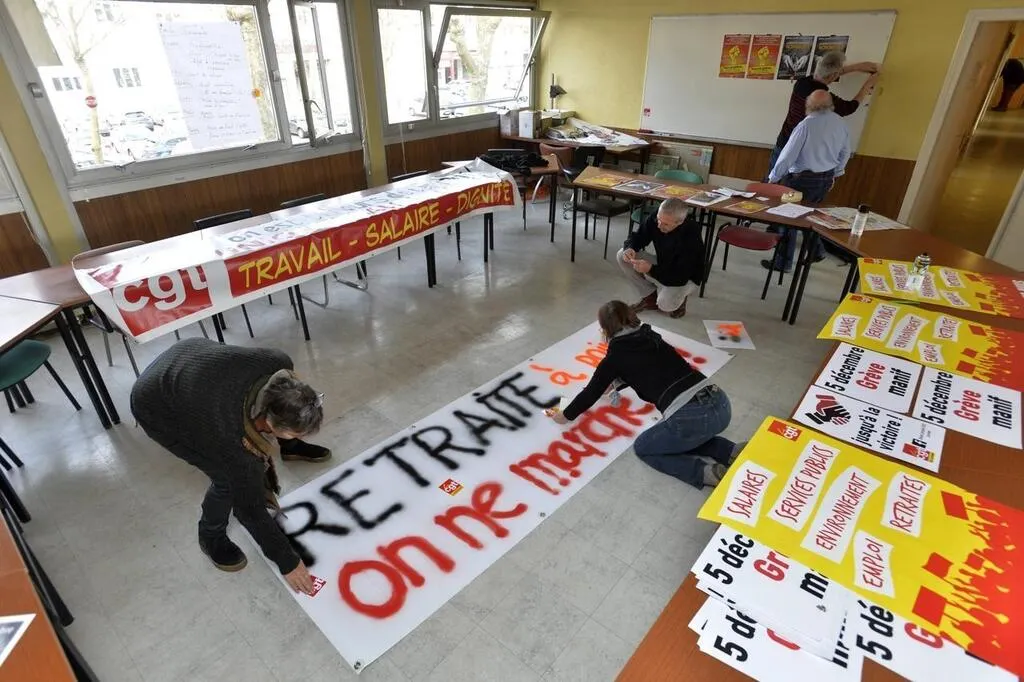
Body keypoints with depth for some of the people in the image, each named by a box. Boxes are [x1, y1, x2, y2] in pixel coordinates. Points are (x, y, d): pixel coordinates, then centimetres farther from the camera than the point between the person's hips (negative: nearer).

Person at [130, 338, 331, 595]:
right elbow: (250, 508, -24)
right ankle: (211, 536, 17)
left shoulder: (279, 366, -30)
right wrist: (287, 562, -13)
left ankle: (286, 448, 45)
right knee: (230, 478, -12)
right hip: (155, 406, -6)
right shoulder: (235, 438, -38)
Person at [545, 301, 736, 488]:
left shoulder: (615, 356, 3)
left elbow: (591, 393, 15)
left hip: (690, 418, -7)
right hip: (720, 403, 7)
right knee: (679, 437, 35)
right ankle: (731, 452, 14)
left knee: (643, 448, 21)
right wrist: (615, 381, 56)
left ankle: (705, 472, 2)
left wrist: (565, 416, 32)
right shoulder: (653, 338, 20)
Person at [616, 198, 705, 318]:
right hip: (662, 265, 6)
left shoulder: (691, 237, -33)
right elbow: (637, 236, -3)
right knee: (622, 255, -12)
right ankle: (650, 297, 1)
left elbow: (680, 277, -33)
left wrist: (650, 269, -44)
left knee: (665, 304, -36)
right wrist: (630, 248, -28)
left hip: (687, 277, -6)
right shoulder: (655, 219, -19)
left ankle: (678, 298, 5)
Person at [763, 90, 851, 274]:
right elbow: (845, 154, 15)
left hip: (803, 179, -7)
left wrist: (773, 178, -8)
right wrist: (834, 175, 28)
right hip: (826, 179, 7)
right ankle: (816, 251, 30)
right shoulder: (841, 124, 5)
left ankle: (783, 263, 5)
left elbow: (789, 153, -16)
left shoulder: (807, 124, -16)